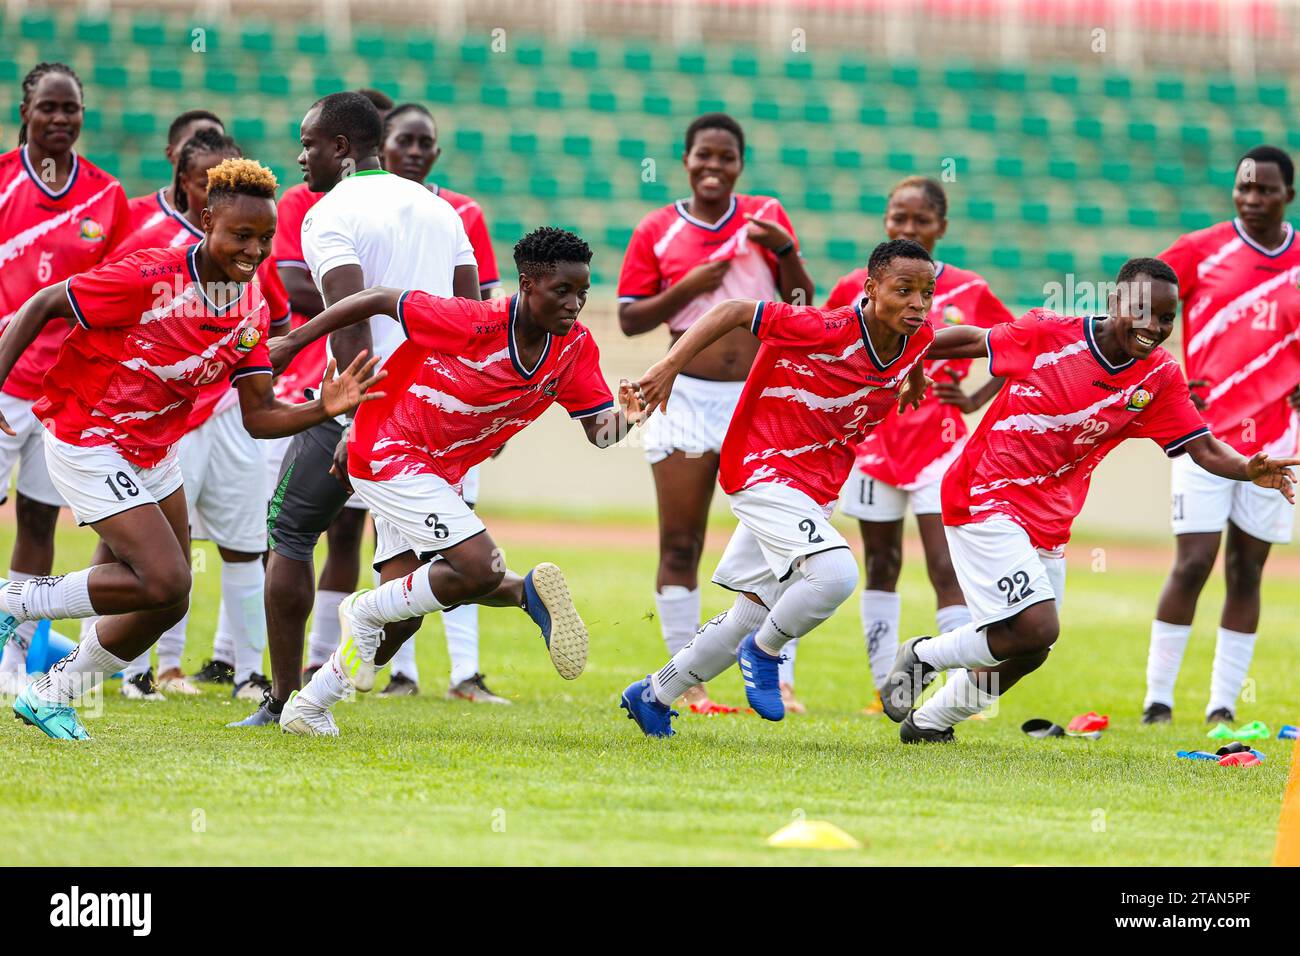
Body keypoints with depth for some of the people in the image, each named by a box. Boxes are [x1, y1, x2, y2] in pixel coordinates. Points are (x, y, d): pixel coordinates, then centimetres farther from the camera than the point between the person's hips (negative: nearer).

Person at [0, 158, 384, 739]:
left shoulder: (252, 308, -3)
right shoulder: (147, 278, -24)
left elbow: (258, 417, -3)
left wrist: (324, 409, -21)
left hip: (155, 448, 8)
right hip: (86, 443, -8)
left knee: (166, 603, 9)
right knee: (166, 582, -18)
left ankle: (52, 693, 27)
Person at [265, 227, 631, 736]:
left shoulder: (575, 347, -8)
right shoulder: (473, 323, -26)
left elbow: (596, 429, -4)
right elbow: (380, 300, -17)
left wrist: (612, 419, -30)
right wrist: (292, 341, -11)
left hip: (439, 474, 8)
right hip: (391, 451, -8)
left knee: (401, 618, 11)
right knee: (482, 569, -21)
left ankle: (308, 708, 28)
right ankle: (365, 613, 2)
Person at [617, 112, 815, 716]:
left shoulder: (765, 216, 6)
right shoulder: (657, 230, 3)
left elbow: (801, 305, 6)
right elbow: (629, 319, 1)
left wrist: (783, 248, -10)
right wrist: (689, 287, -12)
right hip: (688, 396, 0)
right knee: (679, 546, 0)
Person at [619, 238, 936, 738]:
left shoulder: (918, 339, -7)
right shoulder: (825, 331, -26)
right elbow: (732, 311, -20)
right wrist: (669, 367, -25)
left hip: (813, 493, 8)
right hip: (765, 470, -8)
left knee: (748, 620, 15)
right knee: (836, 573, -29)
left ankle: (652, 696, 33)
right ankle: (765, 653, -3)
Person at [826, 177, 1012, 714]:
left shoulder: (968, 293, -2)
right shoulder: (856, 290, 1)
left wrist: (976, 399, -2)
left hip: (939, 444, -2)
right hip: (874, 444, 2)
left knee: (946, 569, -11)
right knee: (880, 567, 11)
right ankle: (885, 687, 20)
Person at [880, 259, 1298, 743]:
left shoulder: (1160, 378, -3)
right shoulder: (1048, 334, -13)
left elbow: (1204, 449, -8)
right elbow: (971, 341, 0)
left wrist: (1250, 469, -28)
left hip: (1049, 519, 6)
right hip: (985, 498, -6)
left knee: (1029, 651, 11)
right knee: (1036, 629, -20)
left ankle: (929, 722, 35)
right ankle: (923, 656, 5)